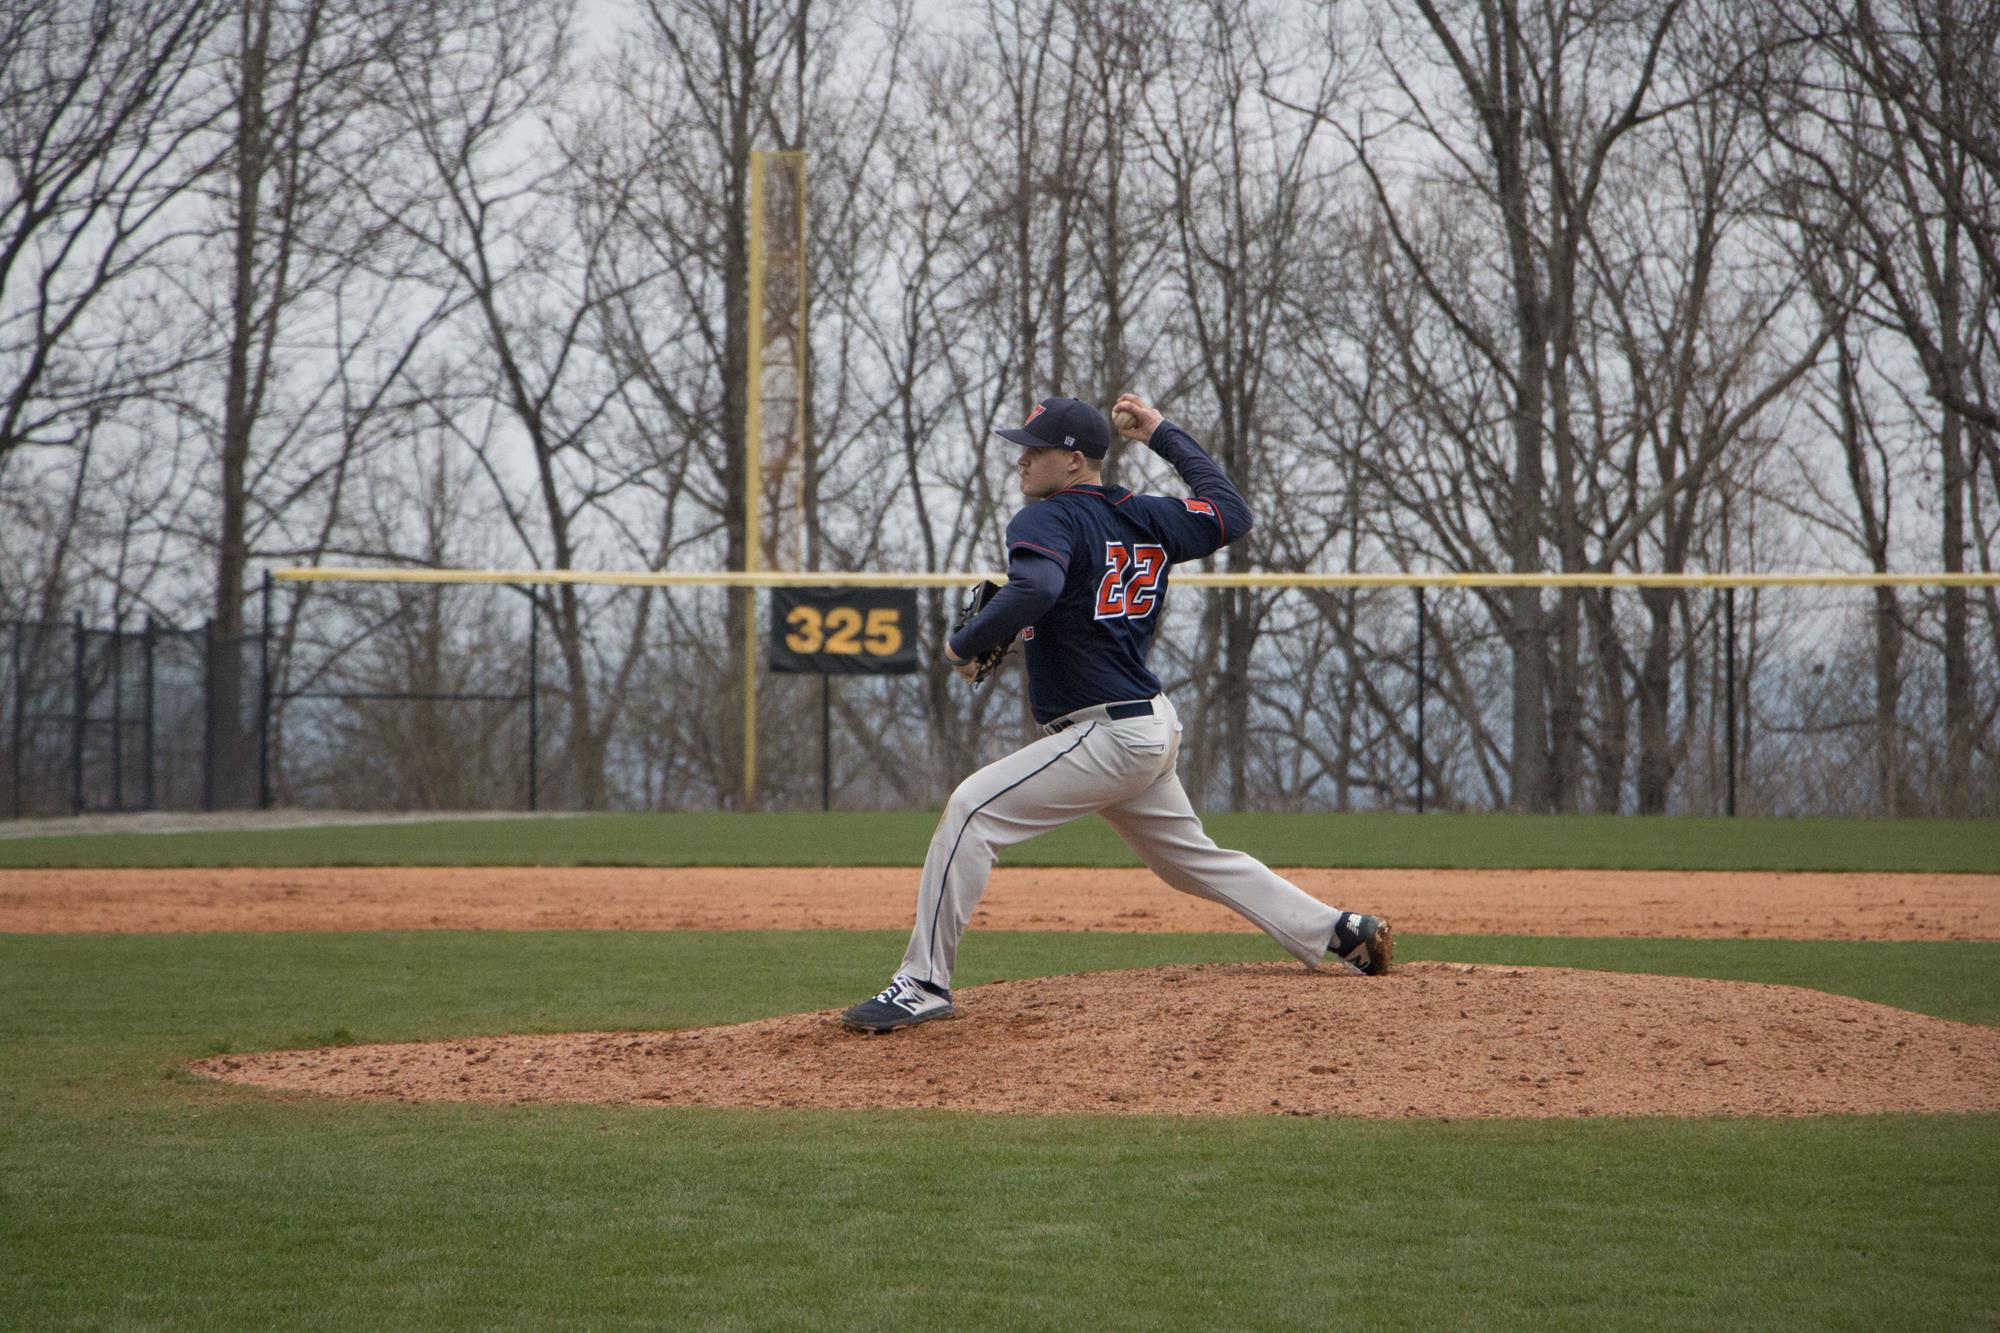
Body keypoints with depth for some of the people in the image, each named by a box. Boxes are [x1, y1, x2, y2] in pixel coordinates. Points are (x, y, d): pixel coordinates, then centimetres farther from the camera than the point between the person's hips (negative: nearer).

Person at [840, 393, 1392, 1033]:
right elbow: (1233, 513, 26)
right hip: (1152, 726, 9)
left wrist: (964, 644, -19)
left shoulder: (1048, 520, -12)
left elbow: (1036, 589, -33)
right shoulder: (1147, 517, 12)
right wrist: (1165, 435, 30)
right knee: (1195, 860, 24)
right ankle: (1342, 933, 26)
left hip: (1109, 735, -9)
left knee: (972, 809, -14)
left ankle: (923, 983, -18)